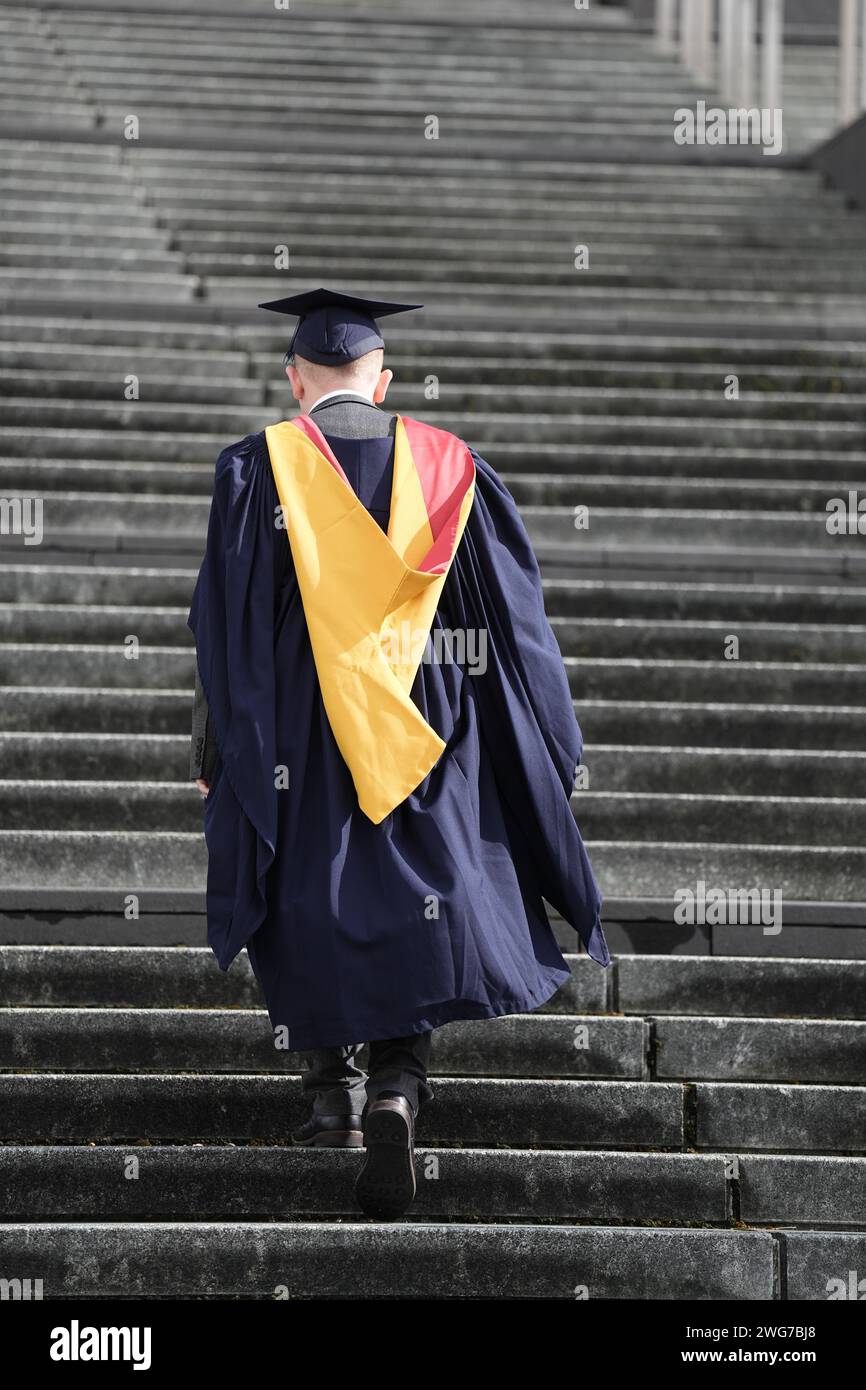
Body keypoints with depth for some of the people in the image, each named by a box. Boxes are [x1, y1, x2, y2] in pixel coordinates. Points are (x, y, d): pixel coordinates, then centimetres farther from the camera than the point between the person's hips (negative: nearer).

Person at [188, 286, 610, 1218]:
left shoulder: (256, 470, -4)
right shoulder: (447, 469, 2)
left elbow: (224, 625, -4)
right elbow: (513, 619, 4)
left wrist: (213, 753, 5)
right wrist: (549, 750, 13)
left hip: (293, 733, -1)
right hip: (420, 733, 1)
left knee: (311, 905, 14)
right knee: (414, 912, 4)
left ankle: (332, 1099, 21)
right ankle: (396, 1090, -17)